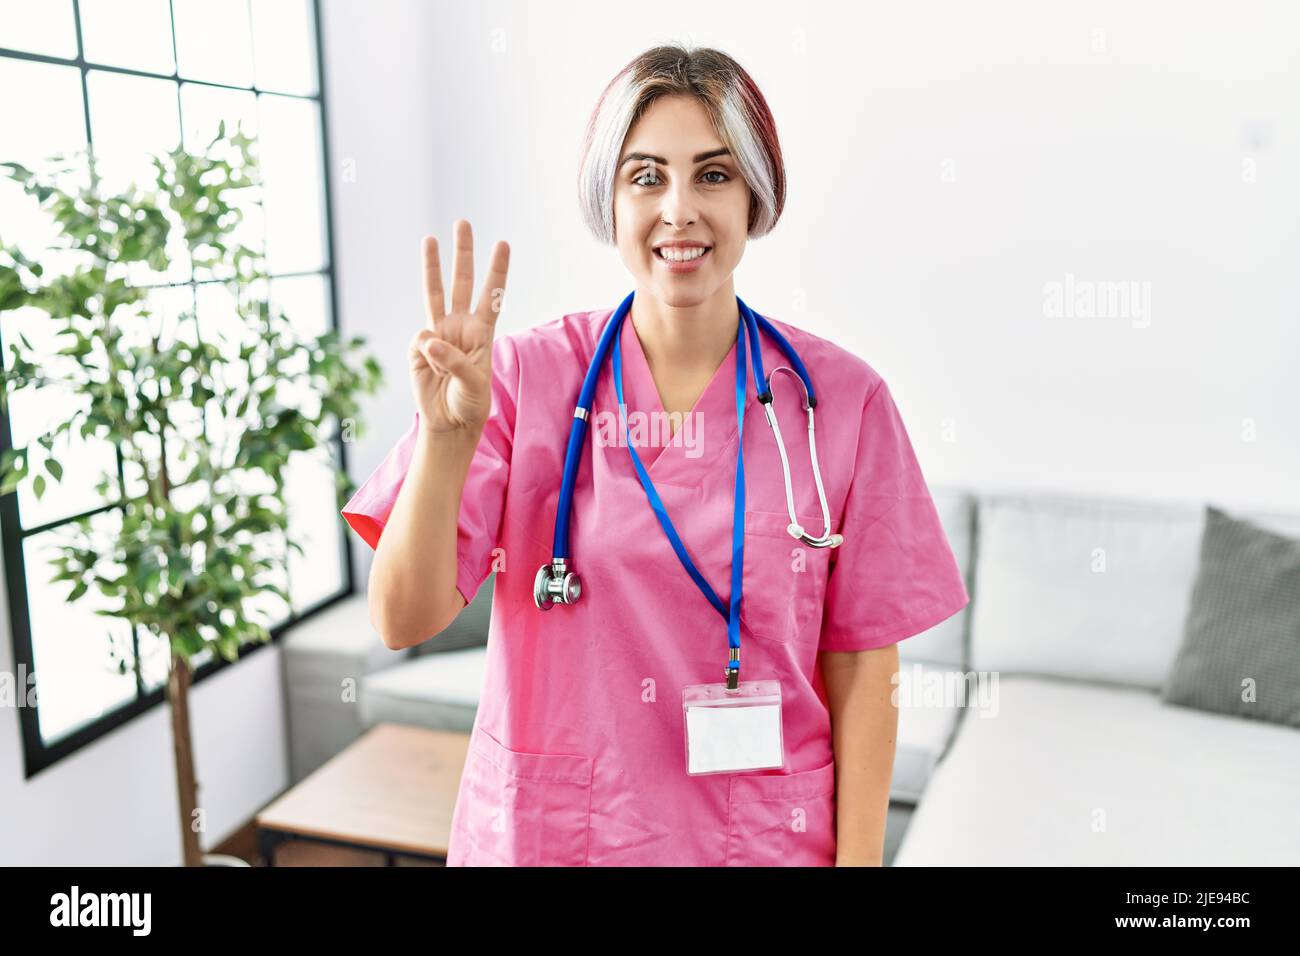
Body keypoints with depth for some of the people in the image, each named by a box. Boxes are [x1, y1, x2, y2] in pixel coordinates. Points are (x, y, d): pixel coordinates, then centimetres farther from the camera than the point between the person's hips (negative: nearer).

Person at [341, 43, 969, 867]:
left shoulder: (841, 398, -9)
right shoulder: (527, 375, -10)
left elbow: (860, 657, -4)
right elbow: (403, 620, -14)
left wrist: (859, 856, -5)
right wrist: (446, 437, -28)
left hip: (765, 834, 0)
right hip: (544, 830, 1)